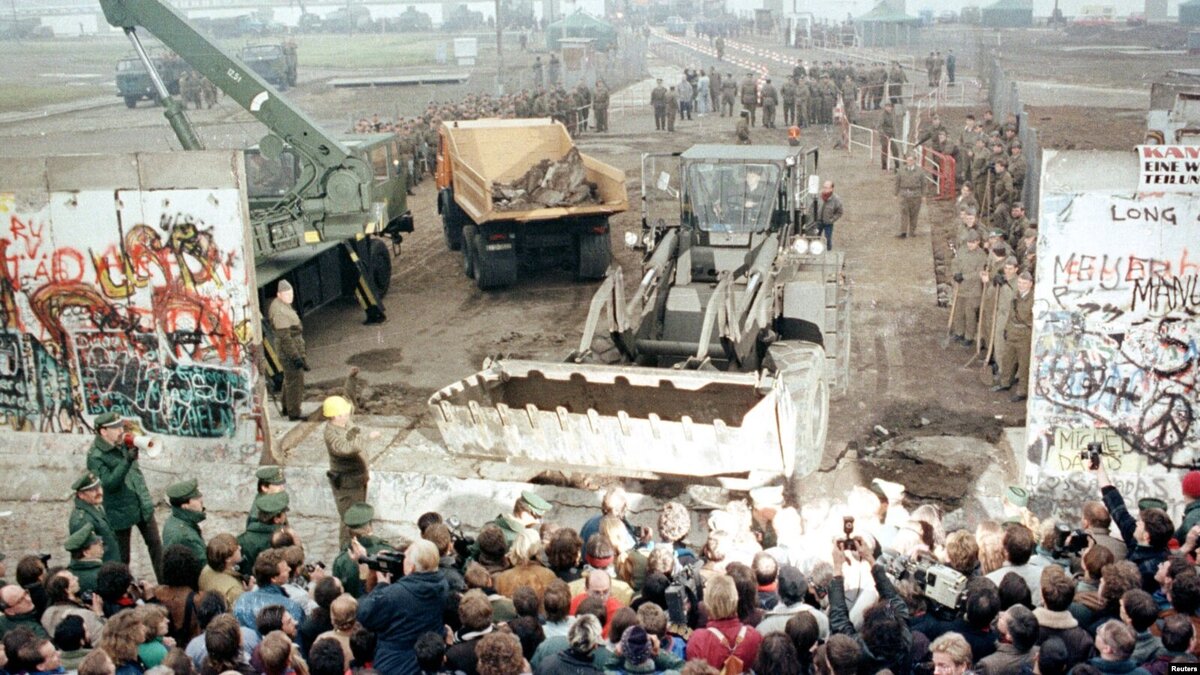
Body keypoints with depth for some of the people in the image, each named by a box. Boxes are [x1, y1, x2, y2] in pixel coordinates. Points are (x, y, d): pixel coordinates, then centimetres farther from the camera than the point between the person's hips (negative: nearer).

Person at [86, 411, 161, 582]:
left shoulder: (124, 443, 2)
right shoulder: (95, 456, -16)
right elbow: (109, 483, -26)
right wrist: (127, 461, -33)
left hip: (143, 505, 6)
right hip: (121, 512, -6)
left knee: (155, 544, 9)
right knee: (122, 557, 6)